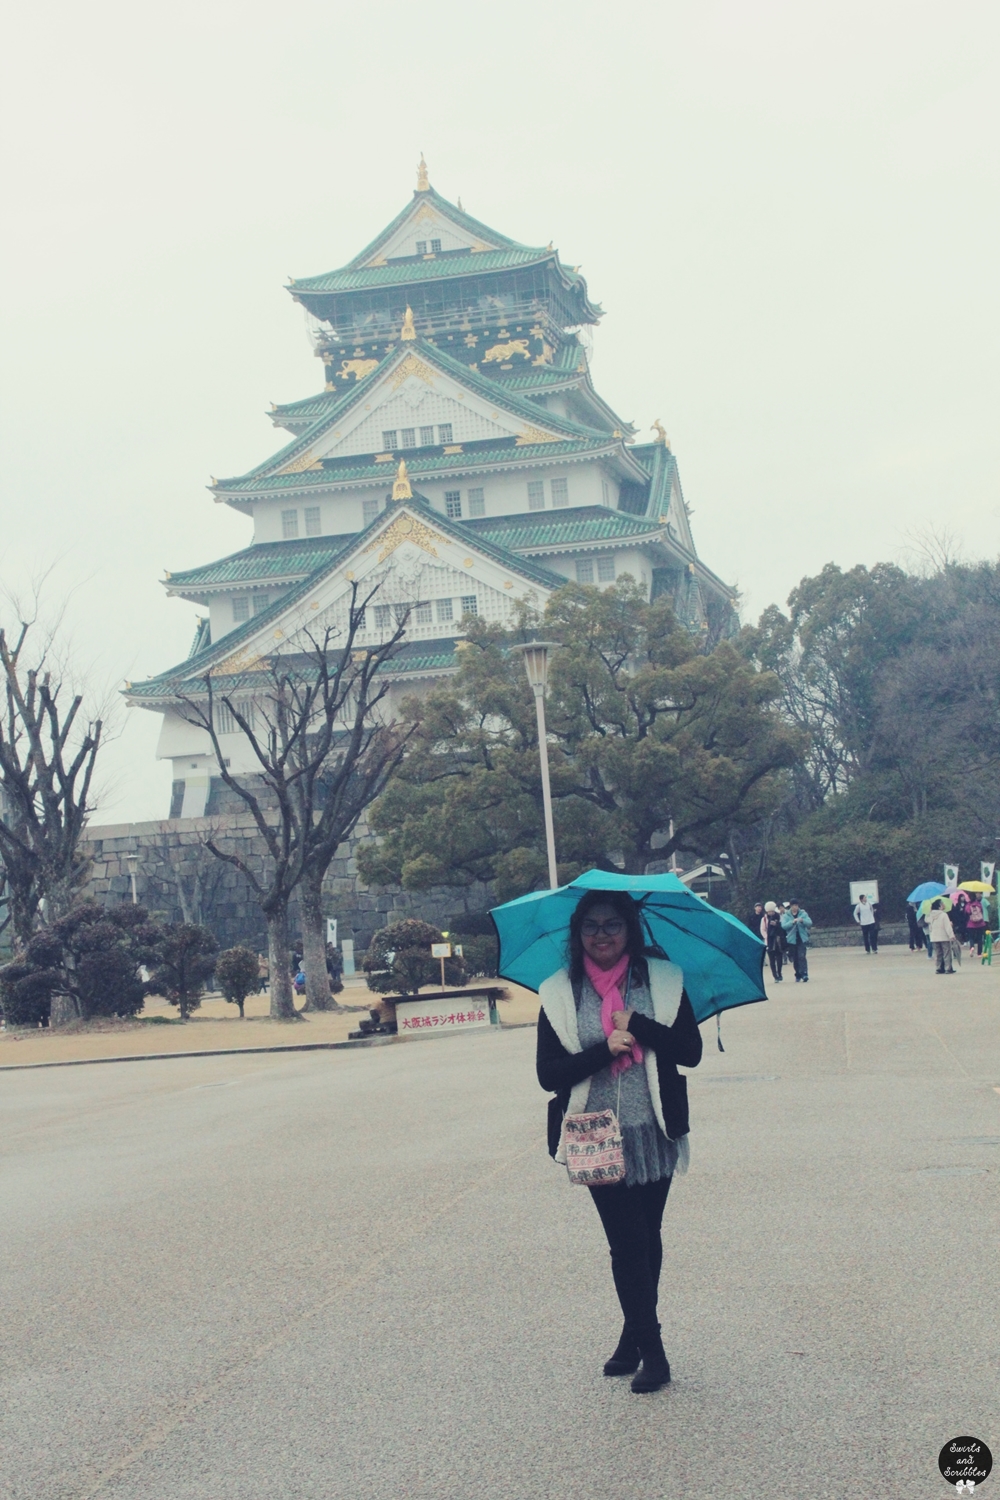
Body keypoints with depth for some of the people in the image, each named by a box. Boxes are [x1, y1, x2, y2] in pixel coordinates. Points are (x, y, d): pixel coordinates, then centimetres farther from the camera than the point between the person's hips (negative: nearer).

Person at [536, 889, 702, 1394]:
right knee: (627, 1240, -4)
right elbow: (548, 1073, -4)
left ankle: (634, 1337, 26)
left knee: (647, 1238, 10)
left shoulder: (664, 979, 2)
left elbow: (691, 1050, -4)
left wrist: (636, 1025, -16)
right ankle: (651, 1351, 8)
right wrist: (604, 1051, -18)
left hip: (654, 1133, 1)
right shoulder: (559, 993, 0)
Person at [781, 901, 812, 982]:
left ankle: (804, 974, -18)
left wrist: (802, 920, -28)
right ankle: (798, 975, 19)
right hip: (791, 940, 2)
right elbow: (784, 925, -11)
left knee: (801, 956, -15)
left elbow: (810, 923, -7)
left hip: (802, 939, -2)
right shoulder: (786, 915, 2)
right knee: (794, 959, 7)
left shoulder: (803, 913, 3)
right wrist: (792, 922, -28)